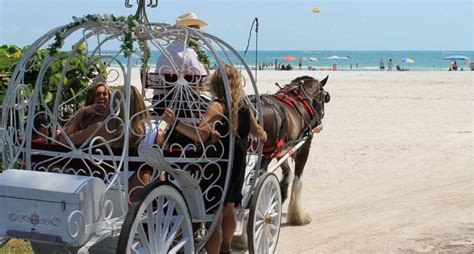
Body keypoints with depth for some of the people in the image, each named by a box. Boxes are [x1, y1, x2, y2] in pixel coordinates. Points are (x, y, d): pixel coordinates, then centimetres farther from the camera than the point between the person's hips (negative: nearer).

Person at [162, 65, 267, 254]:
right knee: (228, 209, 27)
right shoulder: (244, 109, 3)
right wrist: (263, 136, 43)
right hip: (237, 166, 8)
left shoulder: (217, 106, -17)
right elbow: (258, 133, 20)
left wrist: (175, 123, -44)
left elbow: (202, 135, -34)